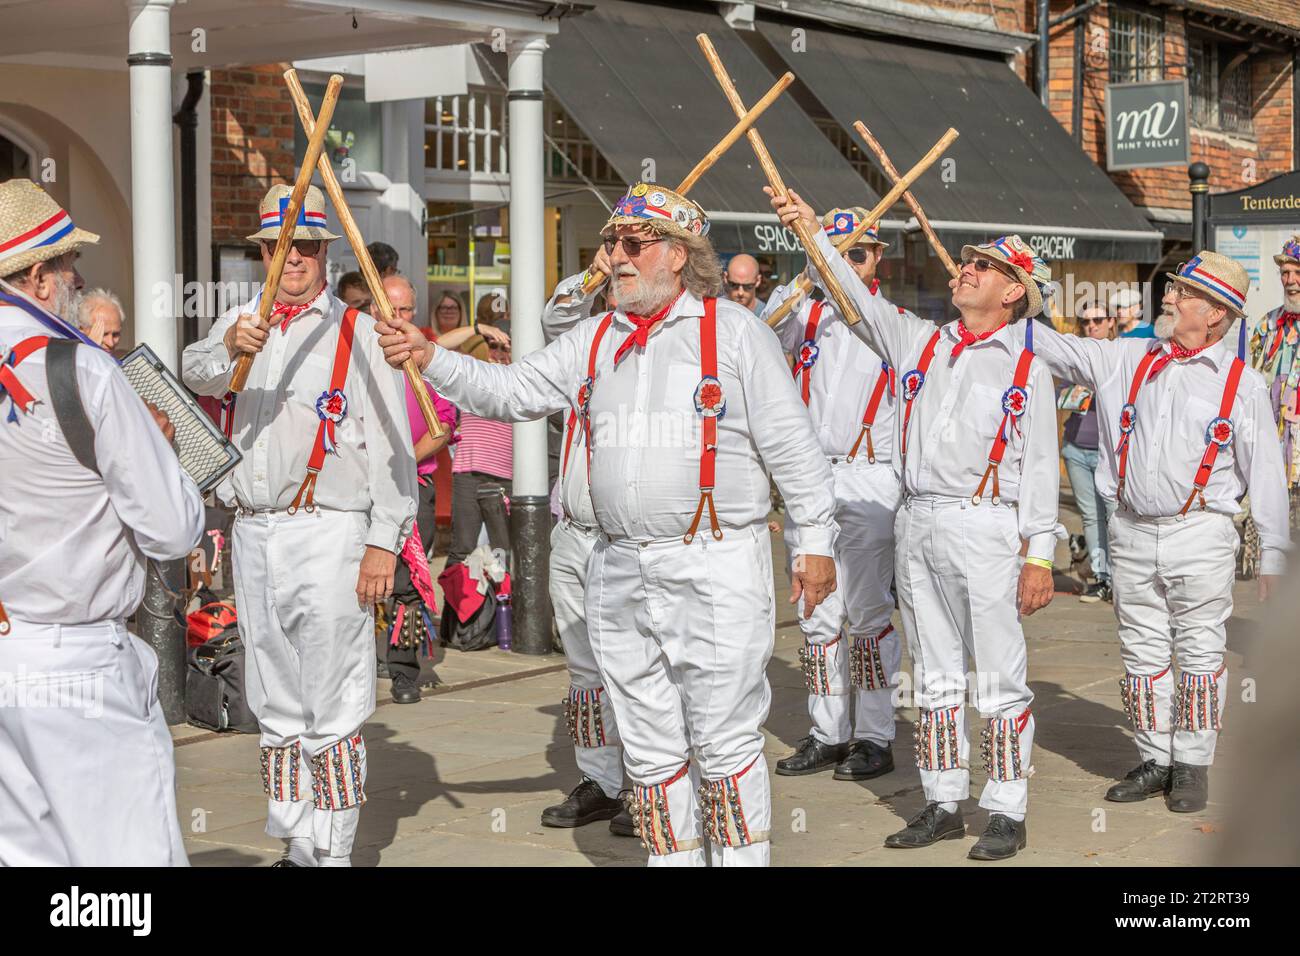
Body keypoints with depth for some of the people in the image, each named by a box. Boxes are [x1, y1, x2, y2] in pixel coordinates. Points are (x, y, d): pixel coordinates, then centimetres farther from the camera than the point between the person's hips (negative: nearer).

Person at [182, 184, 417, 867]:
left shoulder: (358, 333, -1)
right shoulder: (243, 321, 14)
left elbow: (392, 446, -5)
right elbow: (198, 374, -6)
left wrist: (384, 543, -13)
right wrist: (230, 349, -29)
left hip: (329, 534, -6)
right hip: (255, 534, 6)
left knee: (332, 709, -6)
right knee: (276, 706, 13)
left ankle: (332, 853, -1)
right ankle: (297, 845, 23)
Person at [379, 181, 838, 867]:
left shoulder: (733, 329, -1)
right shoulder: (594, 341, 15)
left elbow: (790, 443, -1)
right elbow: (509, 392, 14)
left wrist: (816, 541, -3)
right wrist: (431, 359, 0)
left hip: (715, 570, -5)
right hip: (619, 572, 6)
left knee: (725, 743, -3)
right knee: (648, 746, 11)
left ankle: (742, 856, 8)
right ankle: (672, 855, 22)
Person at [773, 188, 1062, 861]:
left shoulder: (1027, 370, 1)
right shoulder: (920, 343, 14)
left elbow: (1040, 466, -2)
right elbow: (862, 302, 10)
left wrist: (1040, 554, -8)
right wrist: (814, 233, 0)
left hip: (984, 527, -5)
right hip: (916, 526, 5)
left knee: (1000, 682, -2)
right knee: (935, 677, 11)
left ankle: (1007, 813, 5)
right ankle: (943, 804, 20)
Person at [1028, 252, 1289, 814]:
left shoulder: (1243, 385, 0)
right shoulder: (1126, 361, 9)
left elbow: (1266, 476, 1)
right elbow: (1056, 349, 11)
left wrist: (1274, 555, -1)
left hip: (1199, 535, -4)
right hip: (1132, 534, 4)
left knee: (1199, 655, 1)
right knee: (1142, 654, 9)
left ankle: (1192, 766, 12)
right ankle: (1155, 760, 20)